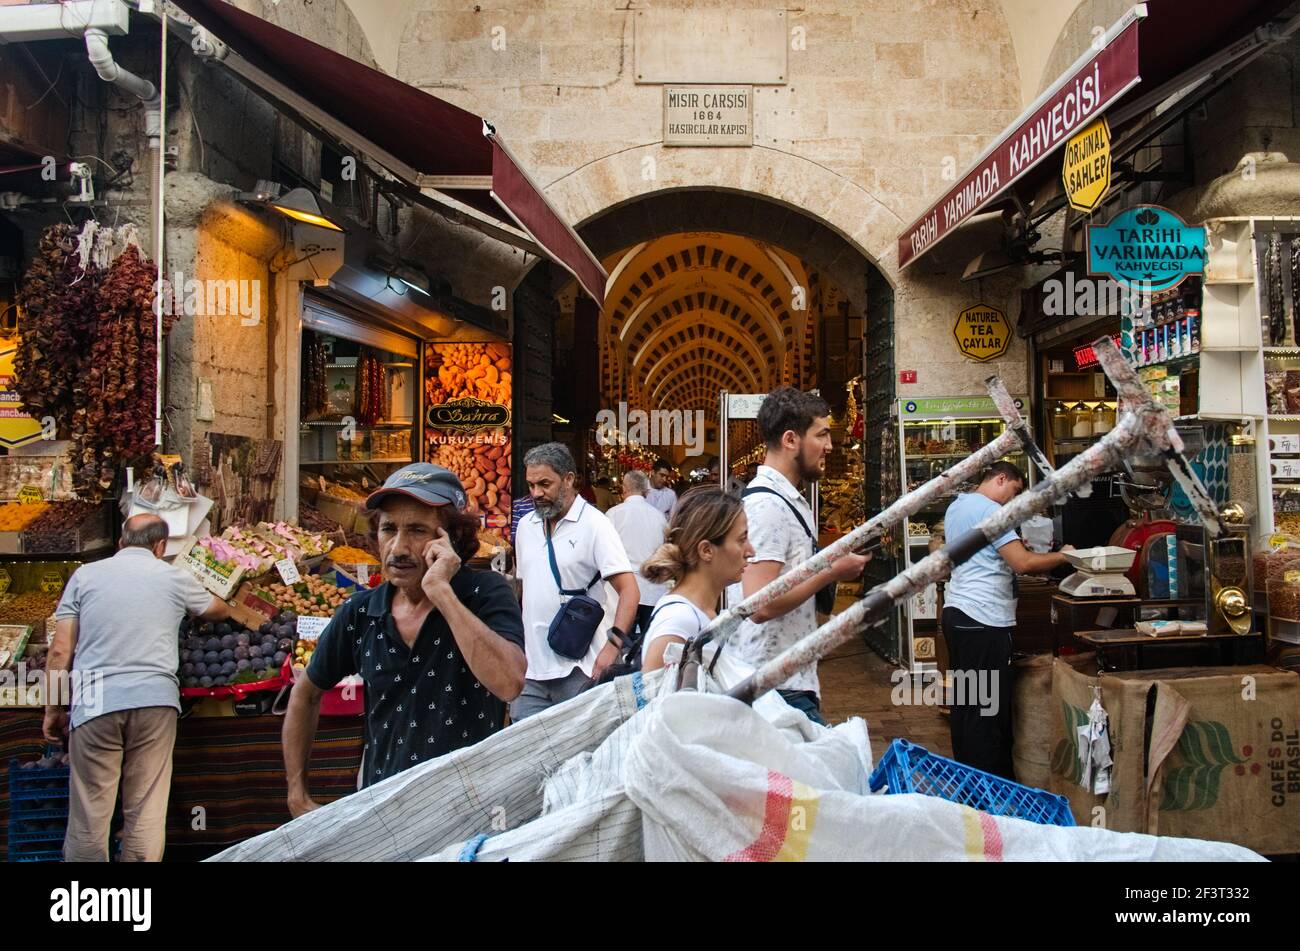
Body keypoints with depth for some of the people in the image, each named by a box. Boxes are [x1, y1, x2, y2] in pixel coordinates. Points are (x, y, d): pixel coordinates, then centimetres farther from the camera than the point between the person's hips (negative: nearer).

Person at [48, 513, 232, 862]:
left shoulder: (85, 575, 10)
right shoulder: (175, 578, 10)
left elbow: (60, 650, 6)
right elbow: (219, 611, 29)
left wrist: (53, 709, 15)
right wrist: (230, 606, 51)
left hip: (95, 703, 0)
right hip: (156, 701, 0)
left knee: (89, 816, 8)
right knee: (147, 814, 7)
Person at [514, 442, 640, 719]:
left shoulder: (594, 524, -9)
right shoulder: (526, 525, 10)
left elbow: (629, 590, -15)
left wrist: (612, 646, -26)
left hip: (578, 670, -5)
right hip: (529, 666, 6)